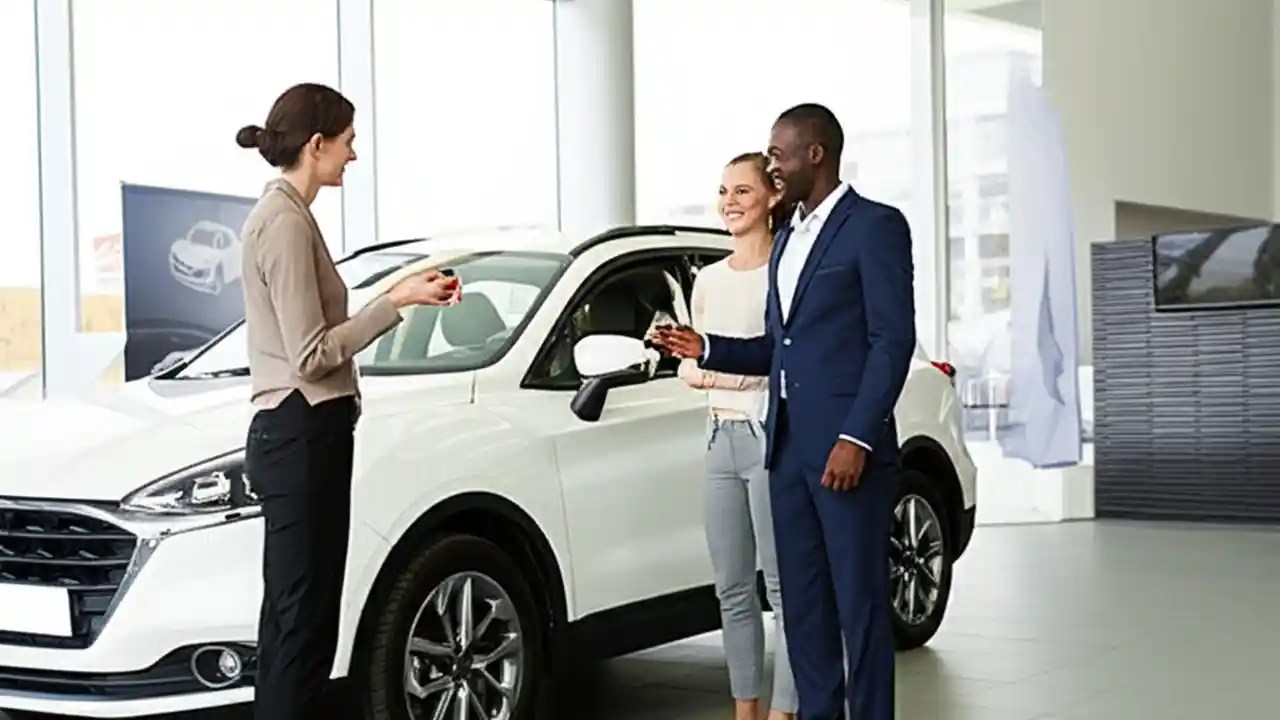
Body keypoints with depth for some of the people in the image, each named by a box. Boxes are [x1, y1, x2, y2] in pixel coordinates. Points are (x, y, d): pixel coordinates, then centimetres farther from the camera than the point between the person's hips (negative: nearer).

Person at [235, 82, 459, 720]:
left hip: (291, 433, 10)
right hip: (303, 434, -10)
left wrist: (398, 298, 12)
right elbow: (310, 355, -16)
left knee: (290, 618, 13)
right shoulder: (286, 223, -13)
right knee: (304, 620, -7)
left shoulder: (278, 215, 16)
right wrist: (397, 300, -13)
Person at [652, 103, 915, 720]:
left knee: (859, 601, -2)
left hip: (846, 447, -8)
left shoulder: (875, 226, -4)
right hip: (787, 448, 8)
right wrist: (706, 349, 6)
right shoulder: (787, 241, 20)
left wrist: (856, 438, -18)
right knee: (802, 601, 10)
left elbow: (893, 340, -11)